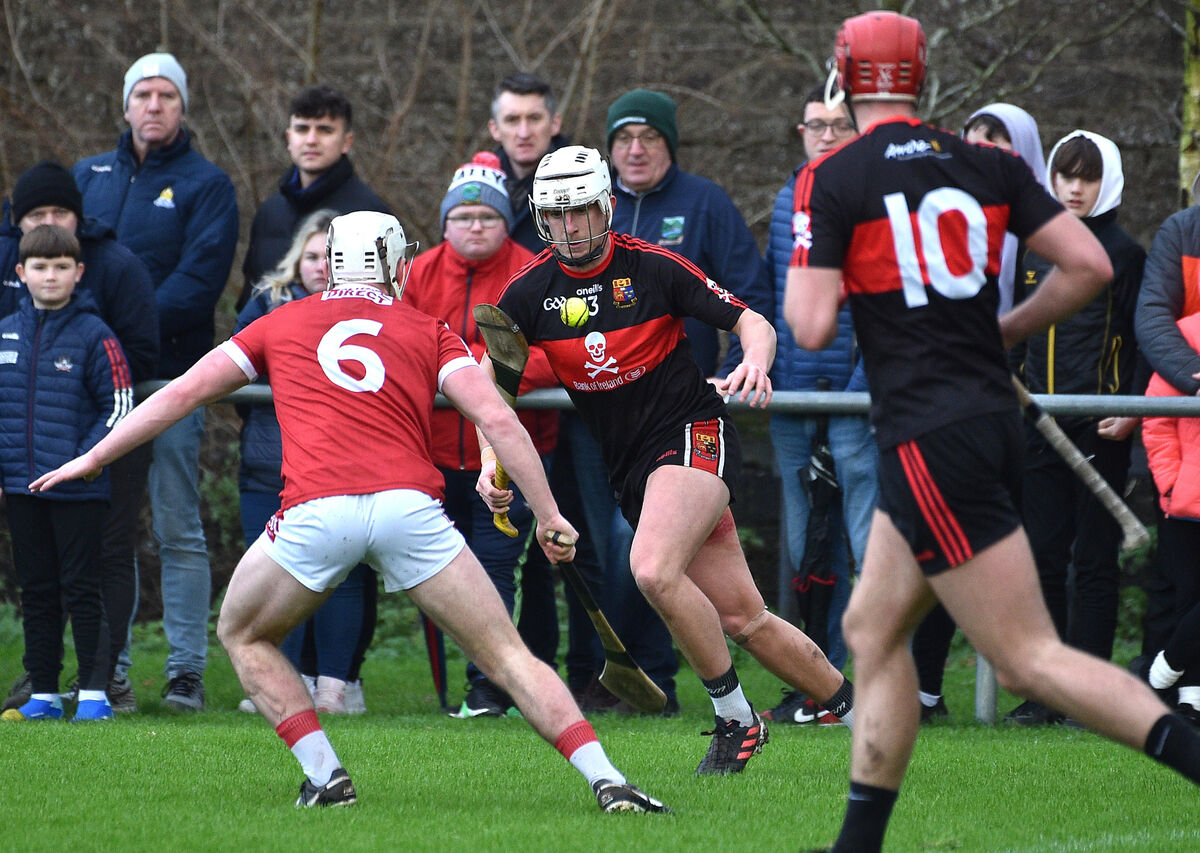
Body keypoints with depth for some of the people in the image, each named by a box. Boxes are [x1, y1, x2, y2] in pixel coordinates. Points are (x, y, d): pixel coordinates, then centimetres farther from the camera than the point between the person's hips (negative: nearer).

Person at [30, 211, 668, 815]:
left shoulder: (284, 323, 25)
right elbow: (497, 420, 8)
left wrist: (95, 457, 35)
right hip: (409, 506, 0)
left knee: (245, 637, 26)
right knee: (507, 658, 7)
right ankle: (606, 780, -6)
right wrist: (549, 516, 10)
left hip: (315, 512, 0)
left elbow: (183, 393, 26)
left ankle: (325, 775, 13)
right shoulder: (429, 333, 22)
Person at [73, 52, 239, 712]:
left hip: (171, 377, -3)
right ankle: (108, 669, 8)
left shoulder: (206, 185, 3)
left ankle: (186, 669, 0)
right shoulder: (89, 176, 16)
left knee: (178, 530, -2)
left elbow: (199, 279, -9)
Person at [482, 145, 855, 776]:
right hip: (629, 465, 5)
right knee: (741, 618, 3)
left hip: (693, 436, -5)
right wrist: (491, 462, -12)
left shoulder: (653, 267, -8)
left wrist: (755, 362, -24)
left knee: (653, 570, -29)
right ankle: (854, 710, 19)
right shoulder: (529, 292, 1)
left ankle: (735, 717, -13)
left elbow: (754, 323, -2)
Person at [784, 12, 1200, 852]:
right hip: (994, 417, 7)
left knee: (1030, 658, -8)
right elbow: (1090, 265, 3)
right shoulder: (988, 166, 8)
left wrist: (805, 270, 10)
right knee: (873, 628, 18)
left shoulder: (831, 181, -7)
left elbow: (811, 327, -12)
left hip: (930, 437, -7)